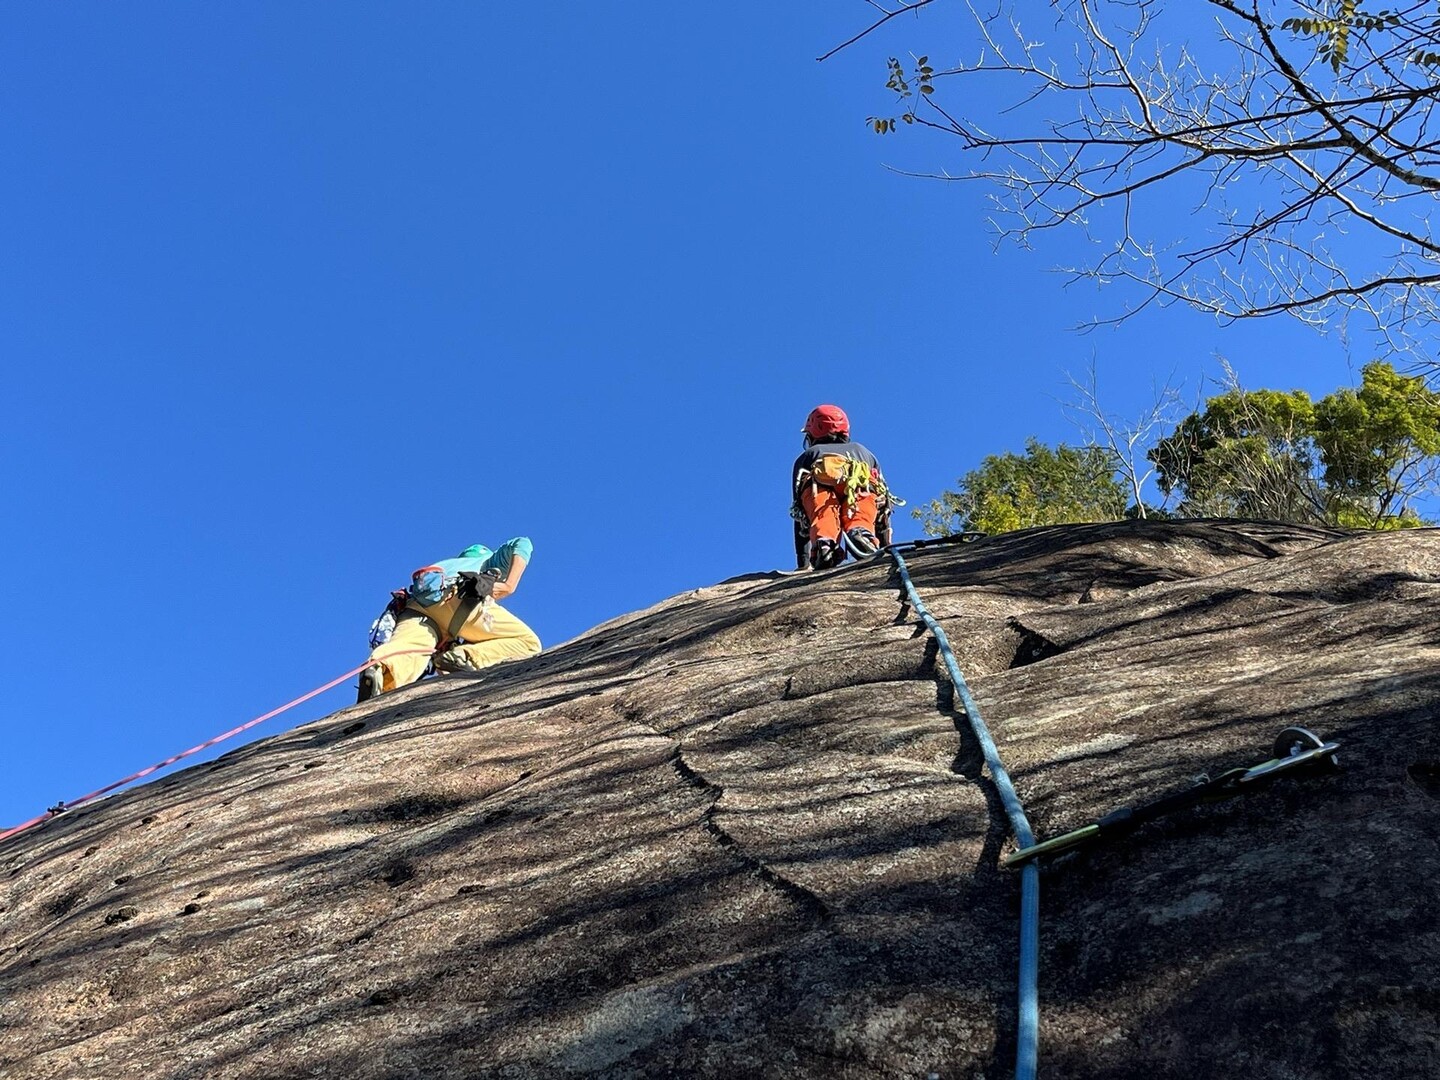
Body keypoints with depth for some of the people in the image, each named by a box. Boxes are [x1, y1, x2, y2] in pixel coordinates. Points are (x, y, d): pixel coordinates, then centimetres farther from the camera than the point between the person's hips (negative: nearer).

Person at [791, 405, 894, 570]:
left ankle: (823, 545, -54)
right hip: (862, 489, 1)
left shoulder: (807, 456, 41)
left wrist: (803, 563, 34)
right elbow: (883, 508, 42)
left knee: (822, 521, -21)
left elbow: (800, 513, 35)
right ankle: (861, 534, -48)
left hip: (819, 488, -1)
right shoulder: (863, 452, 47)